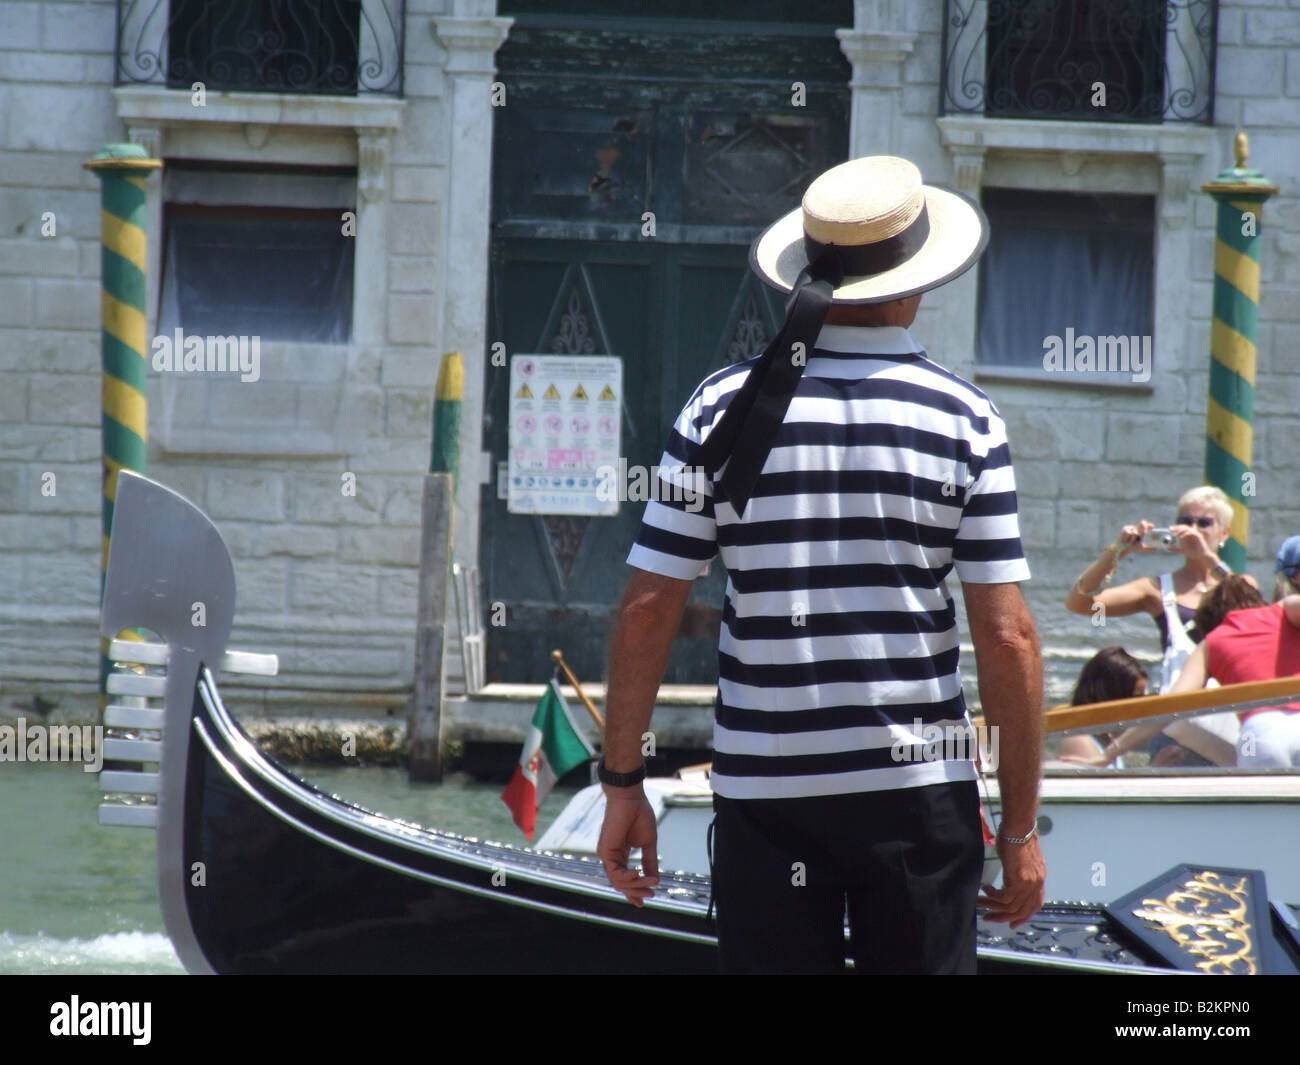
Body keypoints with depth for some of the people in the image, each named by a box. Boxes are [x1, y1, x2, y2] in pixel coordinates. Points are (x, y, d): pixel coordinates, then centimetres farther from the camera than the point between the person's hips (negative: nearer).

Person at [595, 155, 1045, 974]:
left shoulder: (724, 408, 0)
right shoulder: (964, 419, -3)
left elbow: (648, 610, -1)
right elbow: (1007, 636, -5)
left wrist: (623, 783, 7)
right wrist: (1021, 827, 2)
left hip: (762, 791, 1)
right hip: (918, 787, -1)